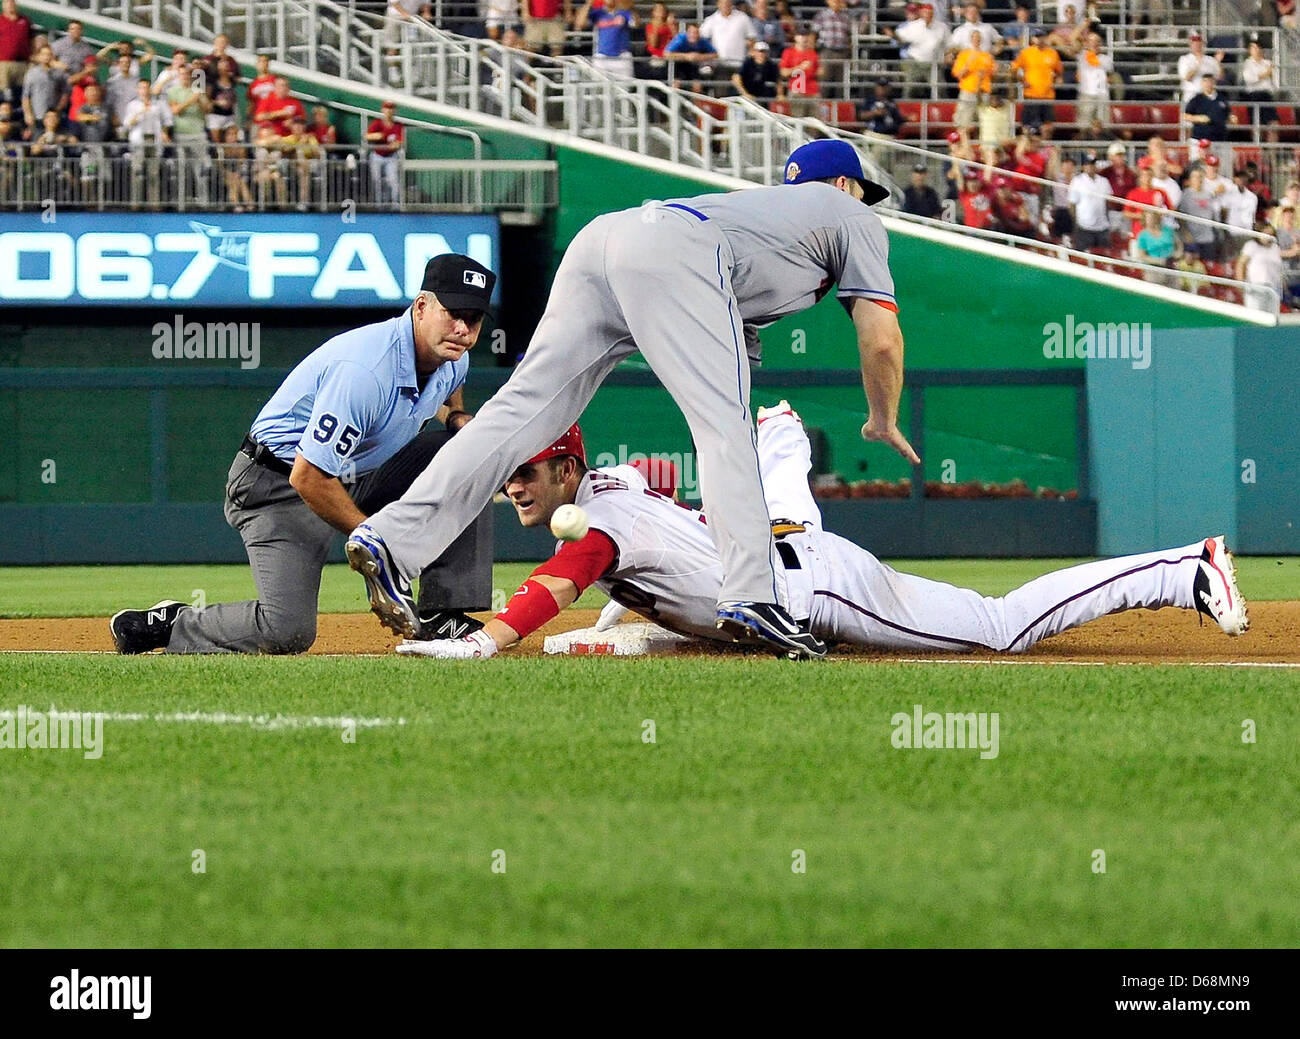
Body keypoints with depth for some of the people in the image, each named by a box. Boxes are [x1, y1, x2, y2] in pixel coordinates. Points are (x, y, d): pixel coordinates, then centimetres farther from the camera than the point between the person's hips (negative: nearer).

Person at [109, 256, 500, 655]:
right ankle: (171, 625, 3)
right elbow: (308, 478, -30)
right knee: (288, 631, -23)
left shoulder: (452, 359, -3)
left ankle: (443, 615, -3)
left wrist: (457, 417, 2)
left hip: (356, 475, 9)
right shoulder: (364, 369, -32)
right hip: (277, 484, -9)